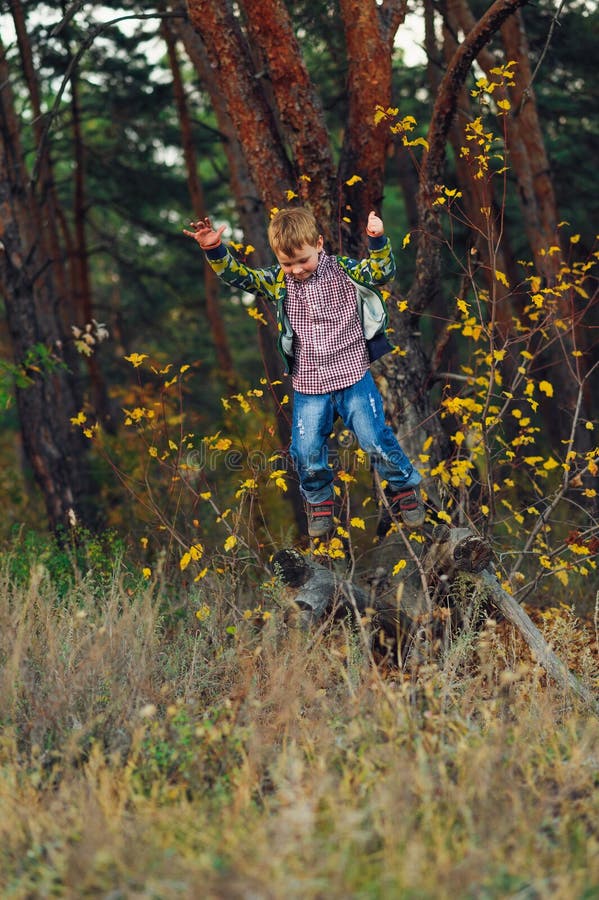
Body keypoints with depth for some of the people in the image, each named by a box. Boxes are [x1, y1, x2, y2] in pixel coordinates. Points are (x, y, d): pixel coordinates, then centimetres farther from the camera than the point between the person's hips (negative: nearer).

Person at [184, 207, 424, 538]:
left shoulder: (343, 270, -5)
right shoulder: (278, 281, -1)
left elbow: (381, 272, -16)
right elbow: (239, 276, -8)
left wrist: (378, 241, -35)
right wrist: (214, 250, -25)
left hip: (353, 376, -2)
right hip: (308, 386, 2)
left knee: (376, 440, -4)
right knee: (306, 453, -1)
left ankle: (404, 487, 23)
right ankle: (319, 502, 27)